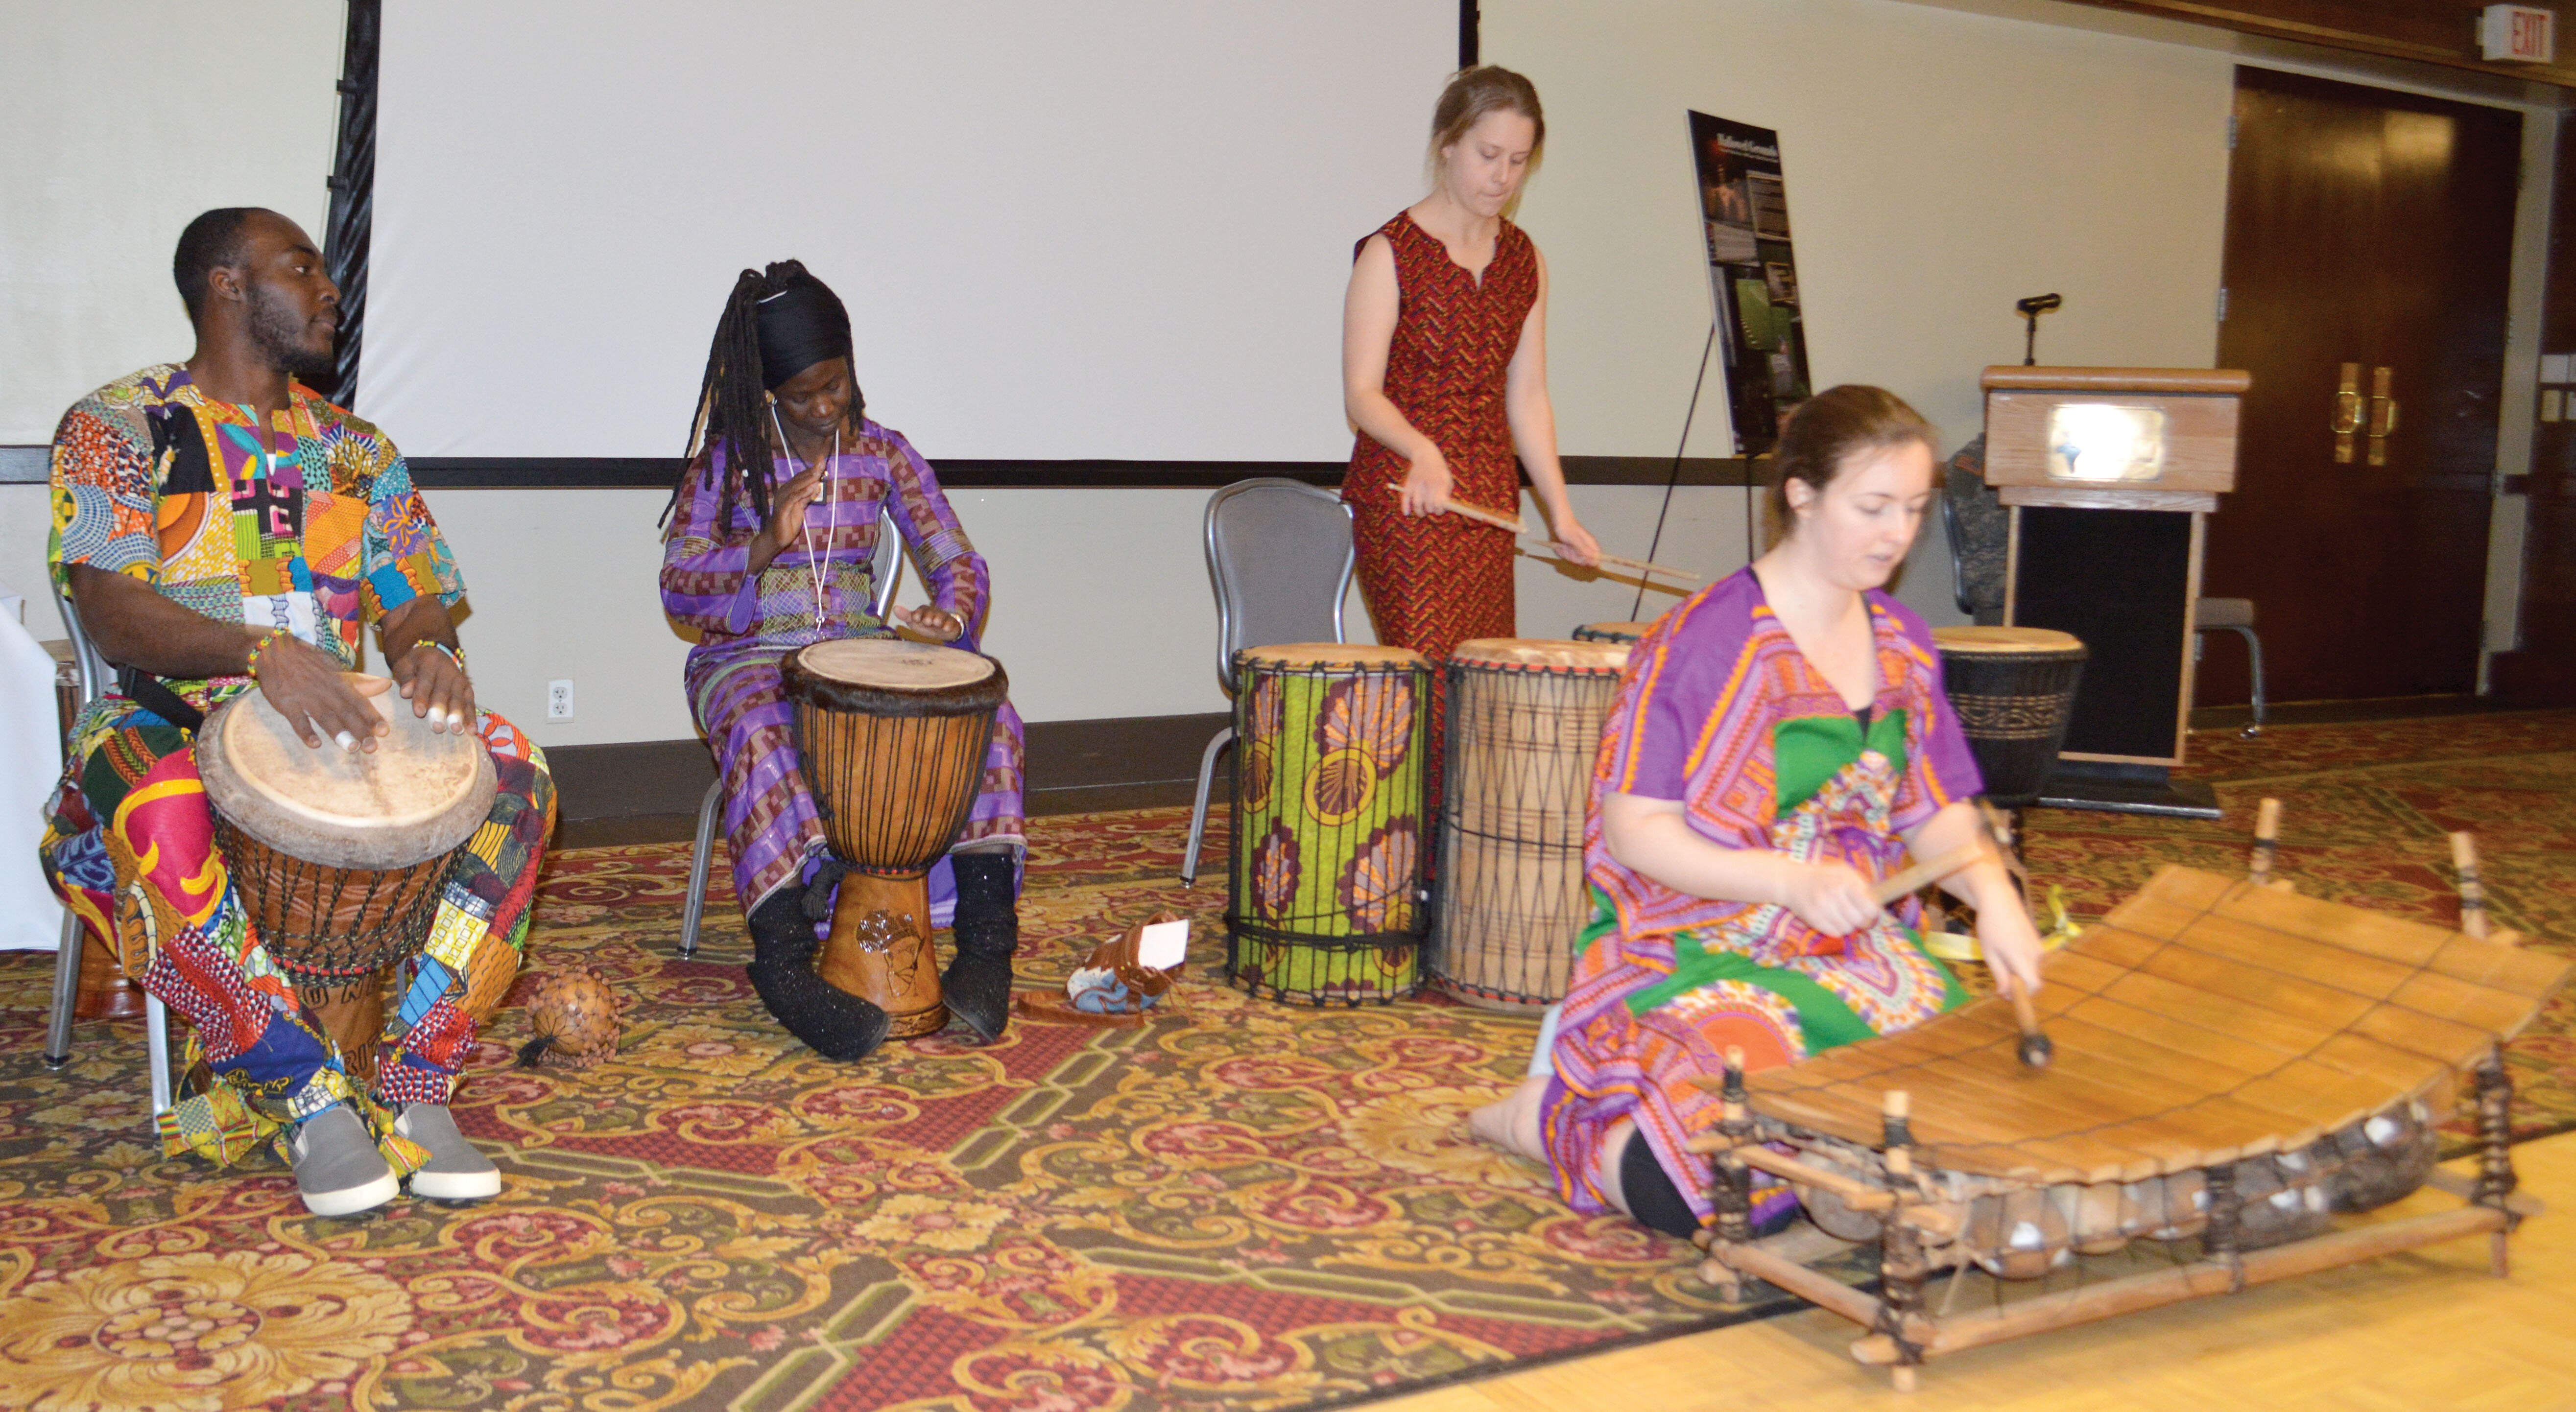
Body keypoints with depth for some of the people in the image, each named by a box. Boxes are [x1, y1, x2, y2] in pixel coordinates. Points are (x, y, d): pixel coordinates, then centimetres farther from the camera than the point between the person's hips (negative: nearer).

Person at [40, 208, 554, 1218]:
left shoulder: (354, 448, 17)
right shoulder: (117, 427, 2)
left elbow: (414, 601, 11)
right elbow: (111, 612, -12)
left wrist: (426, 651, -16)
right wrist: (263, 653, -32)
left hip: (345, 720, 4)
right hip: (171, 719, -4)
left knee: (513, 772, -25)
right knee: (158, 817, -41)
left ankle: (414, 1088, -27)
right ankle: (310, 1100, -26)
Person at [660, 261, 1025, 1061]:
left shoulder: (883, 455, 8)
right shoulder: (727, 459, 0)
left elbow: (956, 560, 4)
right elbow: (679, 594, -4)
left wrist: (953, 612, -20)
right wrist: (767, 543, -21)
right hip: (749, 656, -2)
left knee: (991, 716, -25)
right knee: (759, 736, -39)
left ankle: (986, 937, -28)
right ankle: (784, 962, -39)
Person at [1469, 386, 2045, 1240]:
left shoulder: (1901, 644, 10)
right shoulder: (1703, 643, -13)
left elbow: (1938, 811, 15)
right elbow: (1633, 828, -14)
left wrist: (1992, 894, -7)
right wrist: (1793, 882, -25)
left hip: (1857, 951, 8)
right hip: (1696, 958, -7)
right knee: (1698, 1188, -29)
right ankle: (1547, 1112, 5)